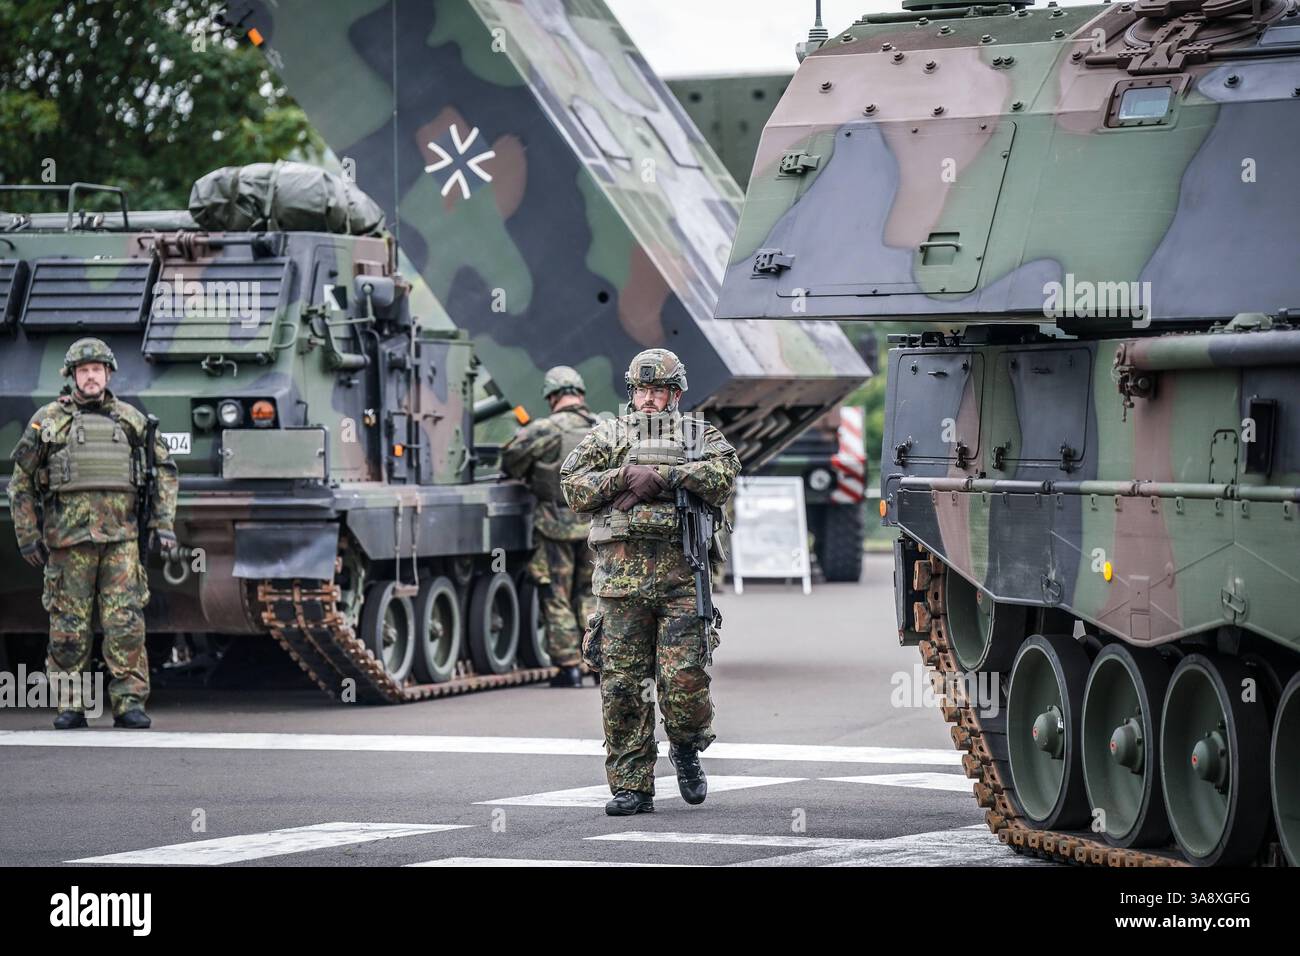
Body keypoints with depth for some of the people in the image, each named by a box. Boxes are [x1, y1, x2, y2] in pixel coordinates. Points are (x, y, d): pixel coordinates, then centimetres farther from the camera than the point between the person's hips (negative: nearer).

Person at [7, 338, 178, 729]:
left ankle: (129, 703, -3)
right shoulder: (47, 421, 6)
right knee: (69, 628, 0)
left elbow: (164, 470, 18)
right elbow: (21, 483, 9)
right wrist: (27, 536, 3)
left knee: (126, 623, -6)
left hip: (121, 538, 1)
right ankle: (70, 706, 7)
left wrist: (163, 525, 9)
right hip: (68, 538, -1)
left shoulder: (131, 420, 11)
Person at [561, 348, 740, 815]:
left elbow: (723, 477, -6)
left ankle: (687, 748, 21)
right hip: (622, 574, 1)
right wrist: (626, 475, -9)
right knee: (622, 684, -1)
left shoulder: (701, 435, 13)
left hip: (681, 574, -1)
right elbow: (574, 488, 4)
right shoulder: (607, 436, 16)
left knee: (684, 678, -9)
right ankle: (631, 785, 4)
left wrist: (660, 476, -12)